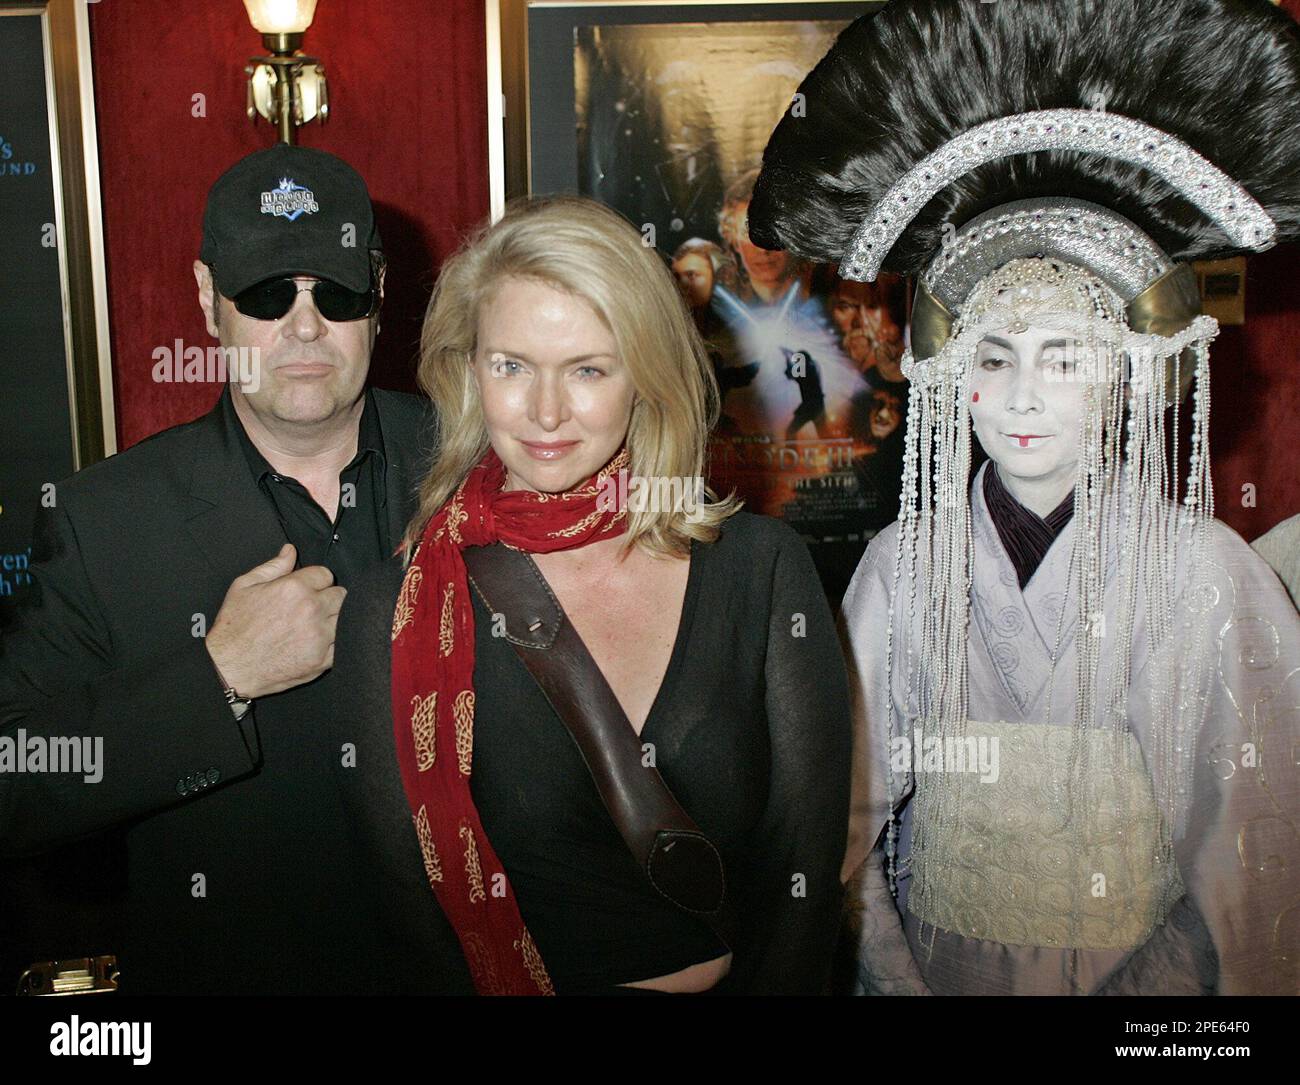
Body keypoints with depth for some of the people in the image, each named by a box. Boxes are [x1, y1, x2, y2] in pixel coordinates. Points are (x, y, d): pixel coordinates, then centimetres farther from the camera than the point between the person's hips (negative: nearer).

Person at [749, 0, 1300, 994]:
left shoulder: (1208, 568, -10)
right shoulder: (904, 563, -5)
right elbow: (850, 814, 0)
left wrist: (1164, 978, -13)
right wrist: (893, 972, -8)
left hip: (1138, 978, -1)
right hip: (935, 970, 2)